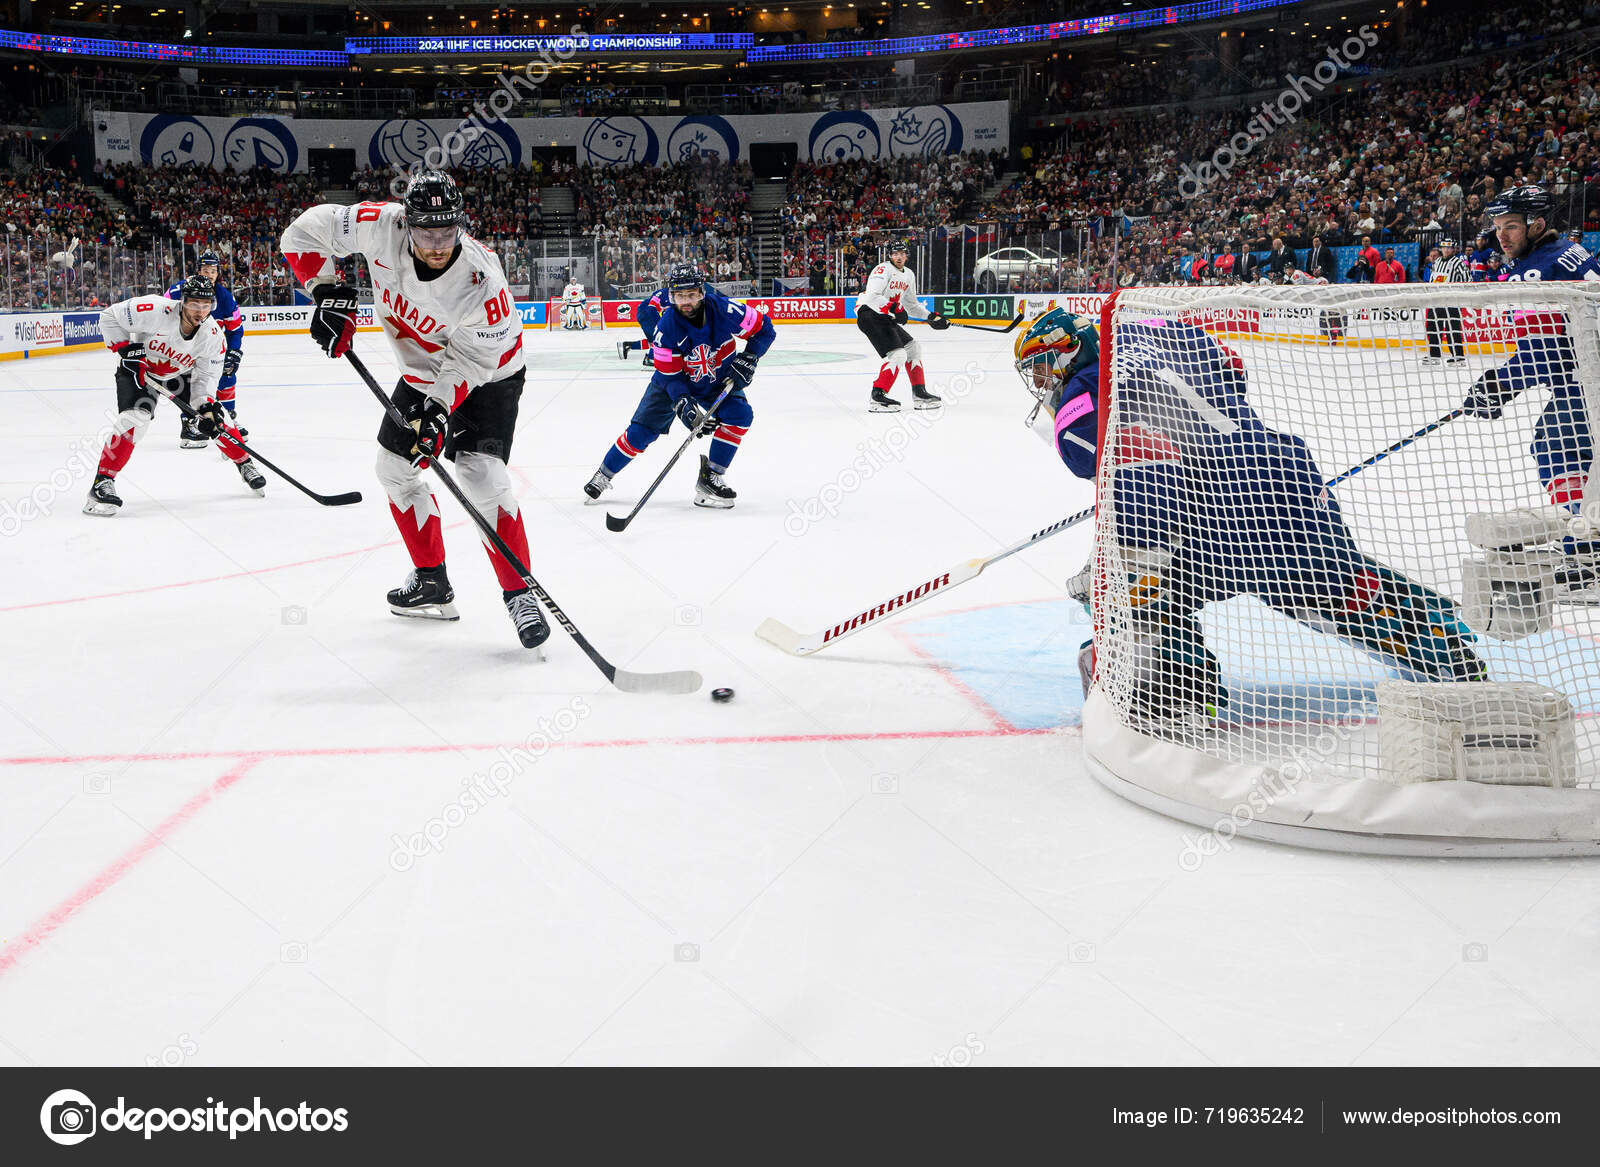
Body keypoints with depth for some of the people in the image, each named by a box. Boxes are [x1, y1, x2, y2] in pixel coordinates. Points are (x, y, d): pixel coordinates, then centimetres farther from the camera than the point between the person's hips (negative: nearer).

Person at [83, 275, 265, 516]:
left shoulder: (214, 336, -20)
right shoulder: (157, 311, -33)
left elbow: (206, 375, -12)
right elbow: (110, 316, -21)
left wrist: (207, 406, -26)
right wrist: (124, 348, -28)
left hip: (180, 373, 4)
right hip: (139, 369, -4)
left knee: (216, 415, -1)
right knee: (135, 418, -26)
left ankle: (245, 464, 22)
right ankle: (102, 482, -23)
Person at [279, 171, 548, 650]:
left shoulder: (480, 278, -35)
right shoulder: (381, 228, -24)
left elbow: (469, 362, -28)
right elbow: (305, 232, -12)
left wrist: (438, 412, -37)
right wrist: (328, 292, -19)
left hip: (486, 375, -6)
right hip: (422, 372, 7)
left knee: (479, 473, -24)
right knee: (394, 466, 13)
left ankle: (520, 594, -16)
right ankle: (432, 583, 26)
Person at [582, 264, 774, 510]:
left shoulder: (725, 310, -27)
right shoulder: (666, 328, -29)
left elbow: (764, 330, -12)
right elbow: (670, 375, -23)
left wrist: (748, 359, -25)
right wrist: (684, 404, -39)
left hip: (720, 380, 1)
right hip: (674, 380, -1)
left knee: (740, 414, -23)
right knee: (641, 431, -6)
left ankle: (710, 480, -12)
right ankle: (603, 476, 17)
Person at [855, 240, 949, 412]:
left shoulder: (909, 275, 16)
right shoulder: (883, 269, -13)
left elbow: (912, 304, 25)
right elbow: (873, 296, -25)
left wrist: (931, 317, 15)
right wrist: (893, 309, -31)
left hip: (885, 318, 10)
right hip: (870, 315, -10)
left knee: (913, 348, 14)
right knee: (898, 355, -19)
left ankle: (919, 393, 22)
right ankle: (877, 398, -19)